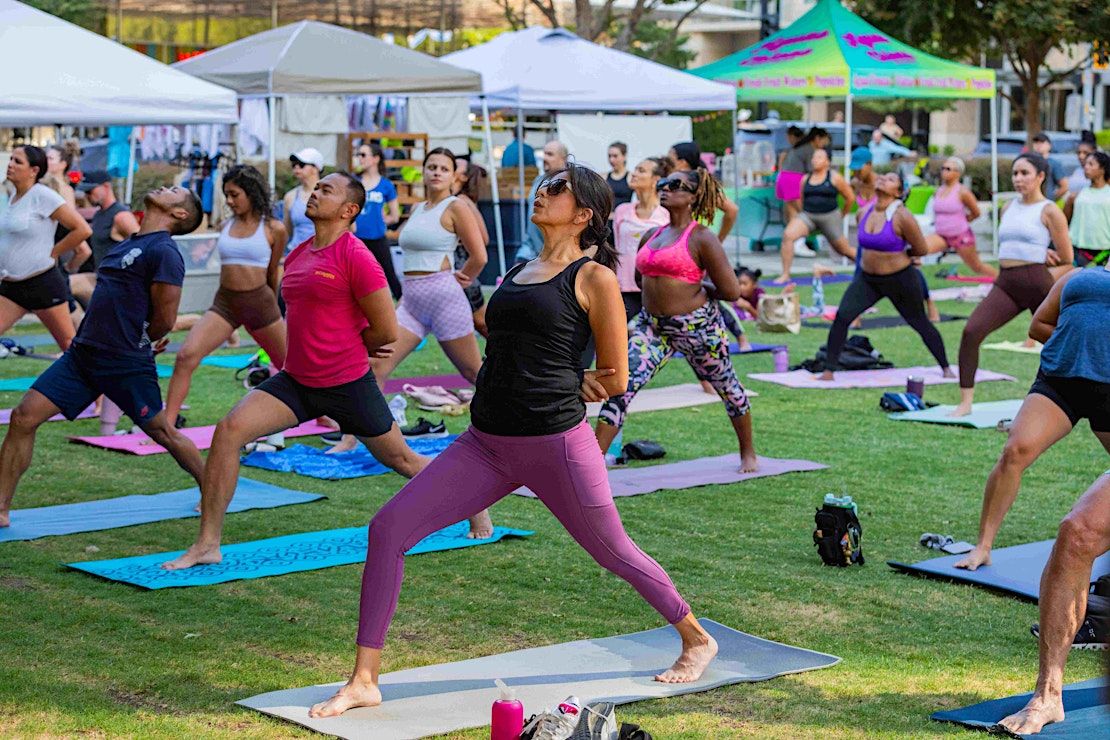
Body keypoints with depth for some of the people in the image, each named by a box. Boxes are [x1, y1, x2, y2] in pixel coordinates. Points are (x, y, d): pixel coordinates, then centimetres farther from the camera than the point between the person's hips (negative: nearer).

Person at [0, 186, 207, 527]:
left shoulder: (163, 252, -12)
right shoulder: (129, 244, 16)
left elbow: (164, 321, -13)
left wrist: (134, 341, 5)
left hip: (127, 365, -8)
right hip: (83, 353, 8)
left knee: (163, 432, 7)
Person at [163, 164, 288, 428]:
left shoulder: (274, 229, -3)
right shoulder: (226, 226, 8)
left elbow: (272, 274, 10)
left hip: (259, 302, -2)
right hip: (225, 303, 2)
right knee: (186, 355, -19)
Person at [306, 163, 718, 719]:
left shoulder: (595, 278, -4)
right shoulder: (517, 273, 16)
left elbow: (614, 380, -1)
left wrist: (560, 386, 7)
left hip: (557, 443, -6)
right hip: (487, 443, 6)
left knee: (614, 552, 10)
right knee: (388, 527, -6)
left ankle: (696, 640, 37)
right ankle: (364, 681, 0)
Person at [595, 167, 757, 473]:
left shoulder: (701, 239, -10)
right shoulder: (651, 236, 9)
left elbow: (731, 291, -11)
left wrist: (697, 290, 4)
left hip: (697, 327, -5)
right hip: (652, 326, 5)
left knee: (727, 387, 15)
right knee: (621, 387, -13)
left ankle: (748, 454, 37)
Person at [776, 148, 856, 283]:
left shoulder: (834, 178, -3)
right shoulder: (805, 179, 8)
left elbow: (850, 197, 5)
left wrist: (841, 216, 12)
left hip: (830, 217, -2)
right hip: (807, 216, 2)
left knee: (844, 250, 10)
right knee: (787, 235, -23)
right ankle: (785, 275, -19)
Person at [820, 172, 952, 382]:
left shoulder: (901, 217, -18)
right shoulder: (864, 213, 0)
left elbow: (922, 249, -10)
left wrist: (899, 254, 4)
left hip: (900, 279, -5)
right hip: (867, 279, 5)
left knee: (921, 324, 10)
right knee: (842, 317, -14)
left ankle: (946, 368, 30)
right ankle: (829, 370, -8)